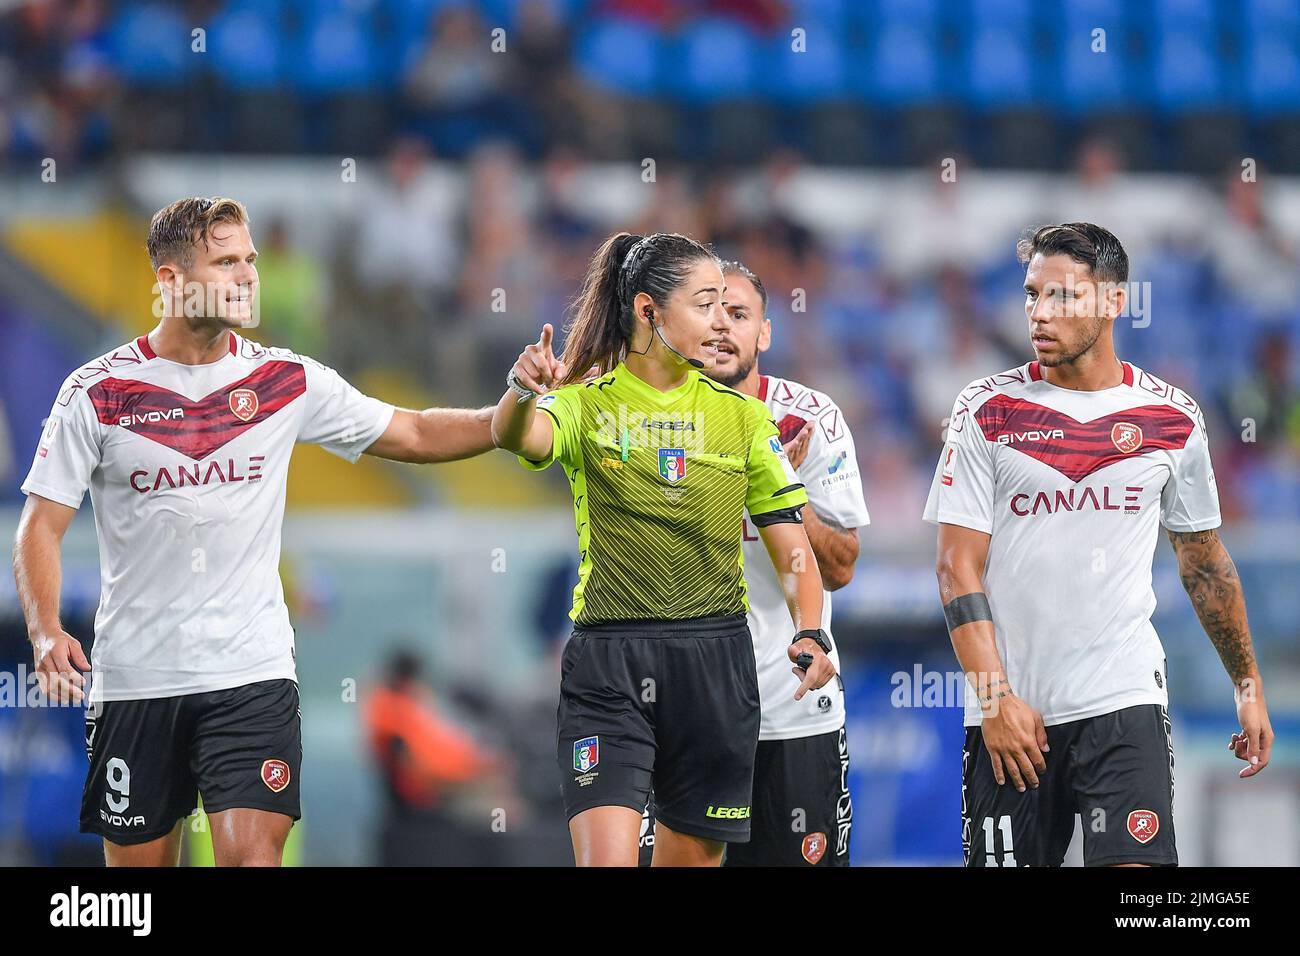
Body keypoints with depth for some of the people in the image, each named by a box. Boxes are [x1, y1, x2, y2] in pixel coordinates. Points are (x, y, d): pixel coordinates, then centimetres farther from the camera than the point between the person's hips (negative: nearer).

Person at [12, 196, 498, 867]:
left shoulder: (284, 381, 3)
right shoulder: (97, 393, -2)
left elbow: (416, 434, 9)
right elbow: (42, 525, -2)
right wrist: (45, 630, -18)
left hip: (251, 674, 0)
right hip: (133, 679, 0)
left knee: (252, 858, -14)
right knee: (138, 864, 7)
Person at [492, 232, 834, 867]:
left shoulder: (741, 415, 8)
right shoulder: (587, 404, 0)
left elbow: (794, 551, 8)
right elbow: (518, 436, -24)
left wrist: (809, 634, -11)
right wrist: (523, 389, -48)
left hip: (715, 665, 3)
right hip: (608, 665, -3)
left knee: (693, 857, 8)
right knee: (606, 860, -17)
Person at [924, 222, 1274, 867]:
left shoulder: (1172, 419, 5)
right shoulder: (988, 411, 1)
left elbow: (1204, 564, 17)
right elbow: (958, 568, -2)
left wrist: (1248, 685, 16)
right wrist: (995, 697, -11)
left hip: (1124, 699, 0)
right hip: (1011, 714, 0)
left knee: (1135, 864, -16)